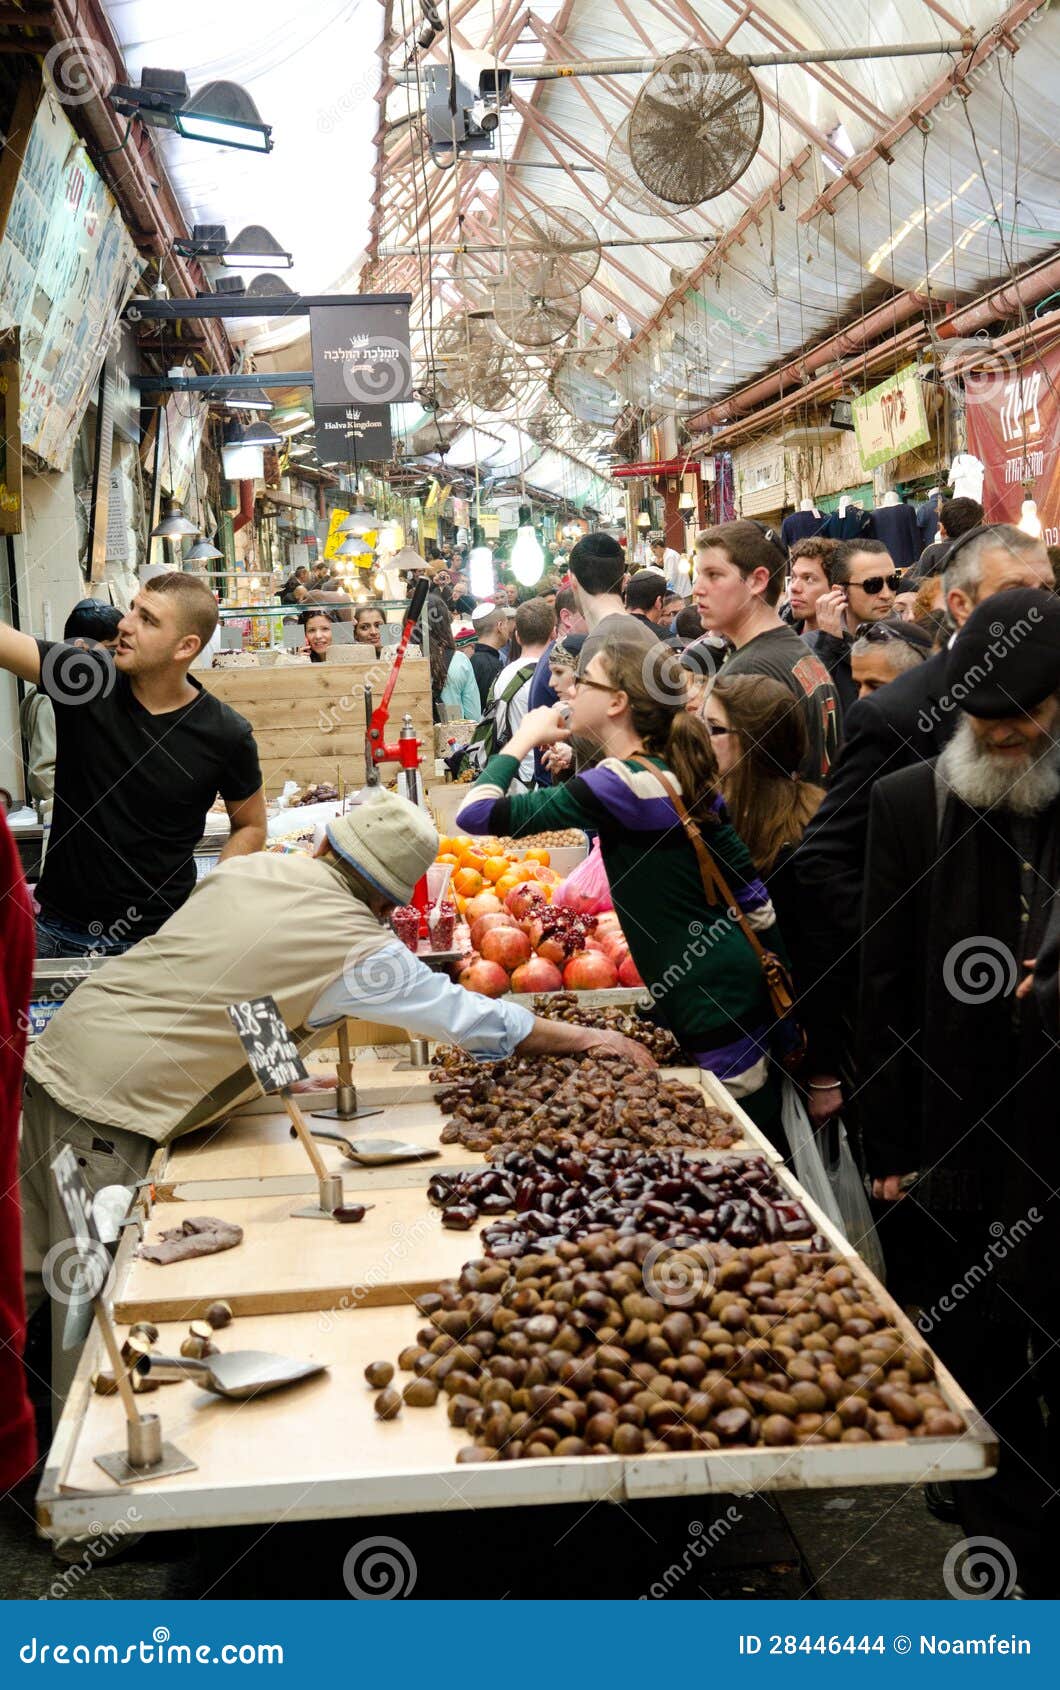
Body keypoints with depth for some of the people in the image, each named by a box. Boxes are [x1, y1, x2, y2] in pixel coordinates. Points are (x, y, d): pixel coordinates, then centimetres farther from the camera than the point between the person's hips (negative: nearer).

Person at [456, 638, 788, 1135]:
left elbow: (476, 814, -19)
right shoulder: (683, 775, 8)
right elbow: (750, 887, 12)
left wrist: (523, 738, -3)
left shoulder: (620, 784, -18)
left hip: (711, 1002, -9)